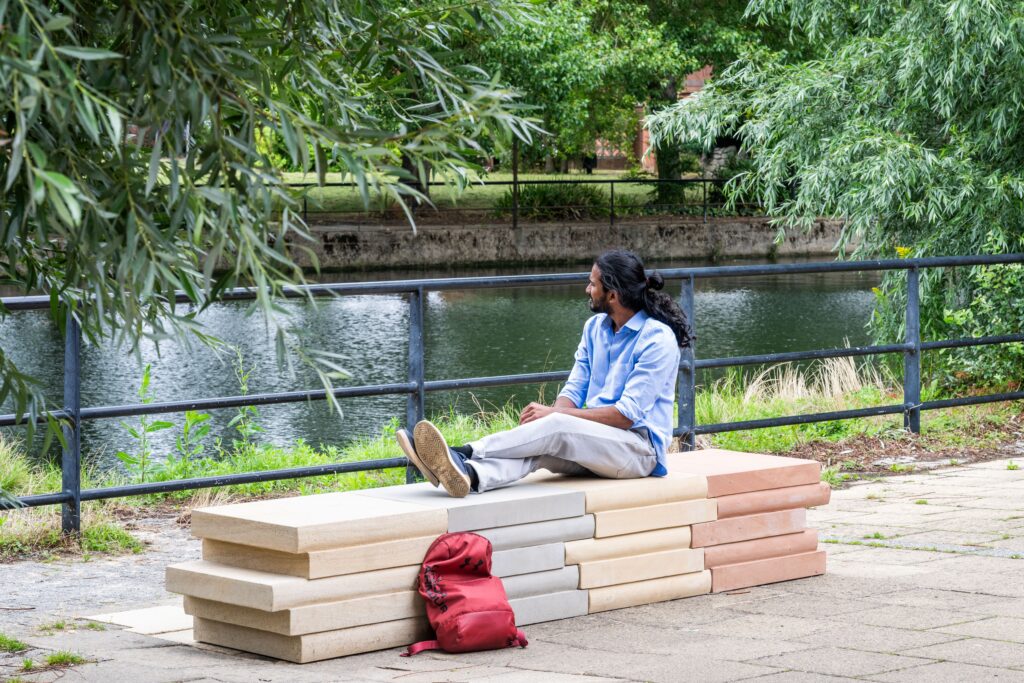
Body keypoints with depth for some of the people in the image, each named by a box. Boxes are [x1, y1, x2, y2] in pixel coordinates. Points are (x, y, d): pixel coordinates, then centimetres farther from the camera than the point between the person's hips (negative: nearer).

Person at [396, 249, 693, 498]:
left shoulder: (658, 339, -11)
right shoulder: (595, 327, 14)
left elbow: (627, 415, -17)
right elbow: (575, 390, 11)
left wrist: (553, 414, -20)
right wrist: (549, 414, -13)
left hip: (640, 446, -6)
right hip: (595, 442, 6)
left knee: (558, 427, -32)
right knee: (537, 447, -27)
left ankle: (465, 455, -39)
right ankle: (469, 475, -54)